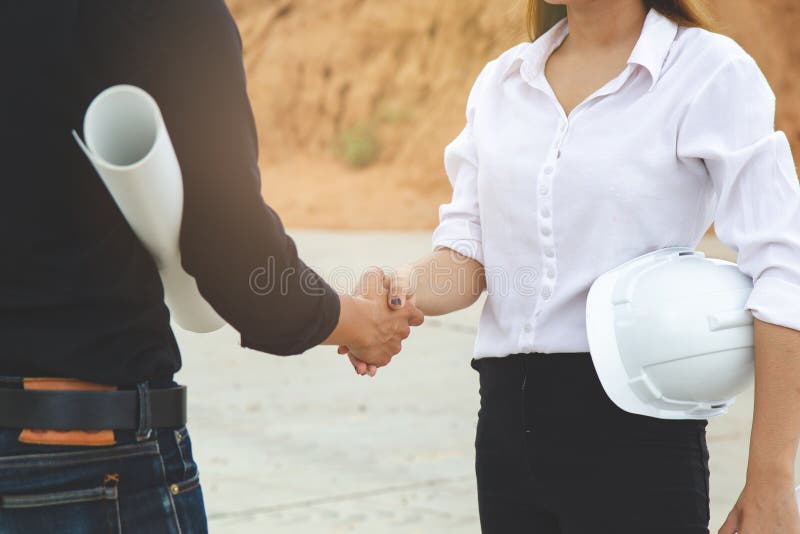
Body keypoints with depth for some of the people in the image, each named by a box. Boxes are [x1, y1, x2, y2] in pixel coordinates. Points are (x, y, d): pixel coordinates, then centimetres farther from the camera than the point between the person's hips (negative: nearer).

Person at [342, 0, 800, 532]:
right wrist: (399, 288, -18)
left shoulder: (712, 73, -7)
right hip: (506, 420, 5)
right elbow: (467, 251, 5)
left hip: (635, 431, -5)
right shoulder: (500, 80, 10)